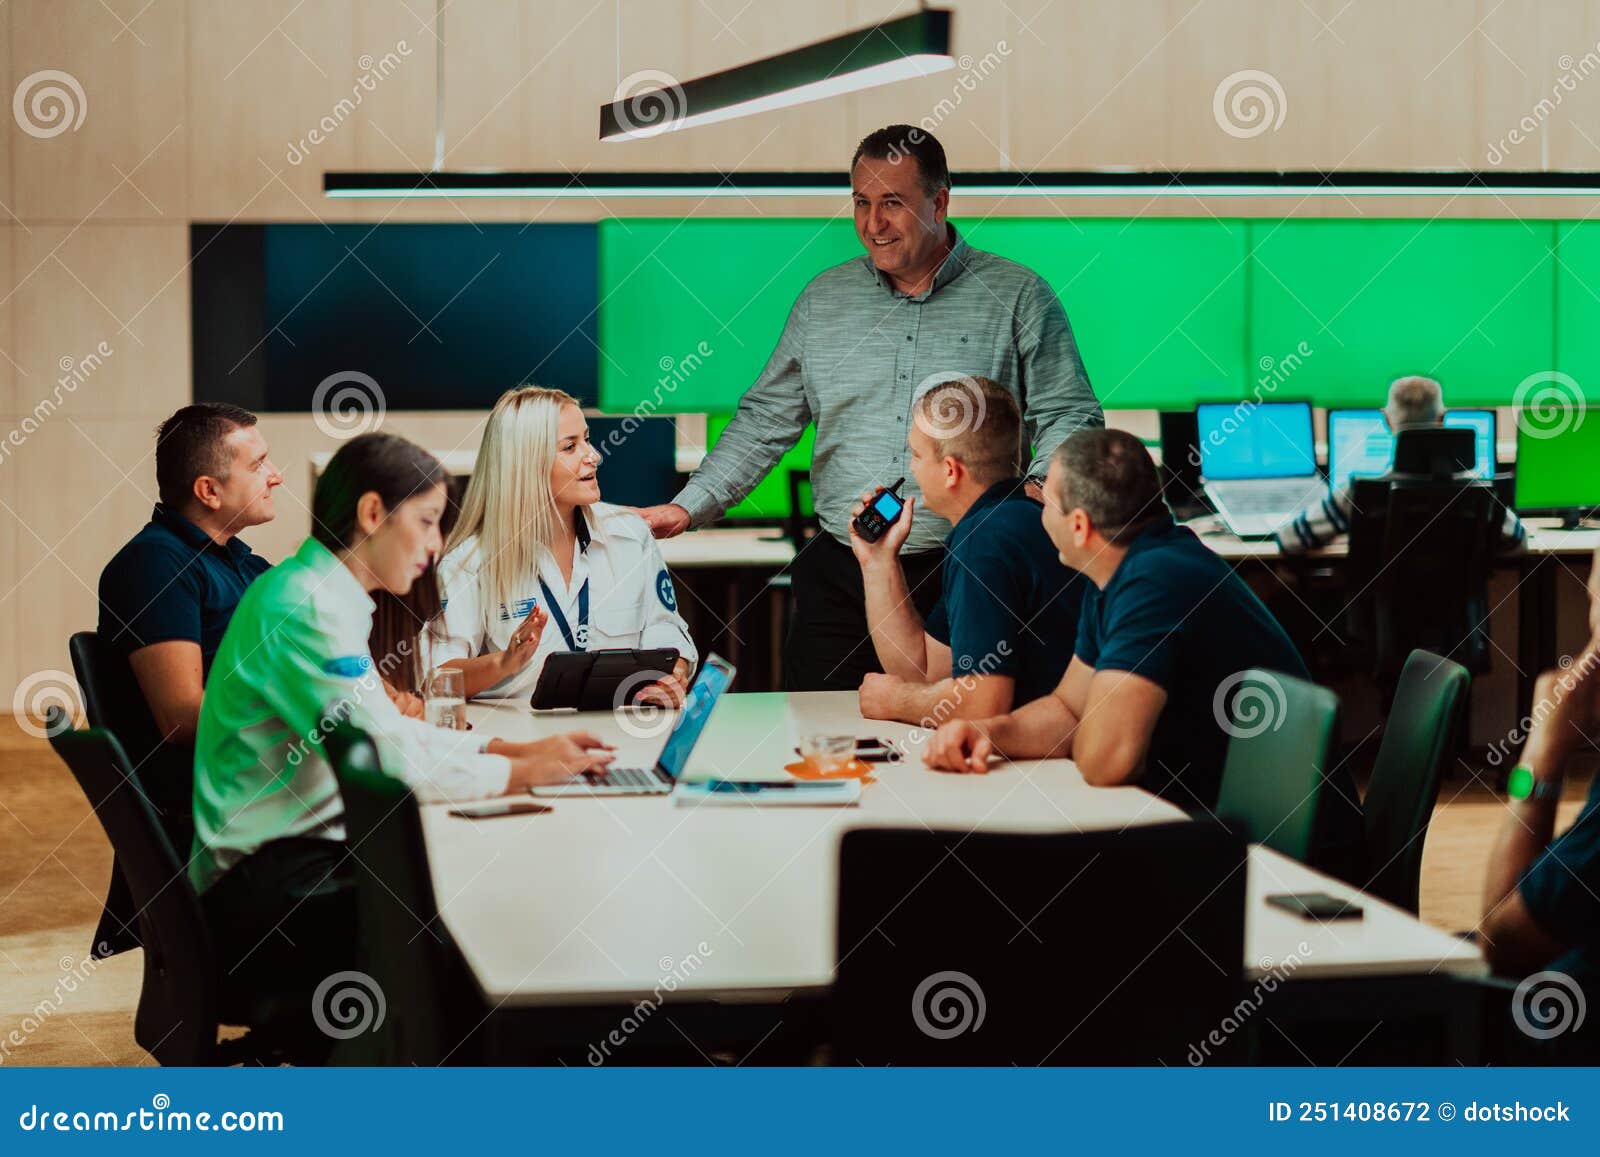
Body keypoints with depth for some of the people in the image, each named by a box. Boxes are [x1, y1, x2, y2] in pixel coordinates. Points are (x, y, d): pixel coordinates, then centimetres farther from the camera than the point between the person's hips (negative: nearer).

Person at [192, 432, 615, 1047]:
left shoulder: (321, 596, 12)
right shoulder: (305, 611, -19)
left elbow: (386, 731, 19)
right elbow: (393, 765, -22)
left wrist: (516, 748, 7)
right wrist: (525, 771, -10)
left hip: (297, 854, 10)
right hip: (261, 891, -10)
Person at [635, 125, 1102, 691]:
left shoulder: (1017, 297, 2)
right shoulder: (823, 300, 13)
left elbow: (1069, 416, 2)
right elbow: (766, 420, 17)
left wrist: (1042, 487, -19)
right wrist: (690, 506, 7)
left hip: (962, 578, -3)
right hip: (839, 579, 3)